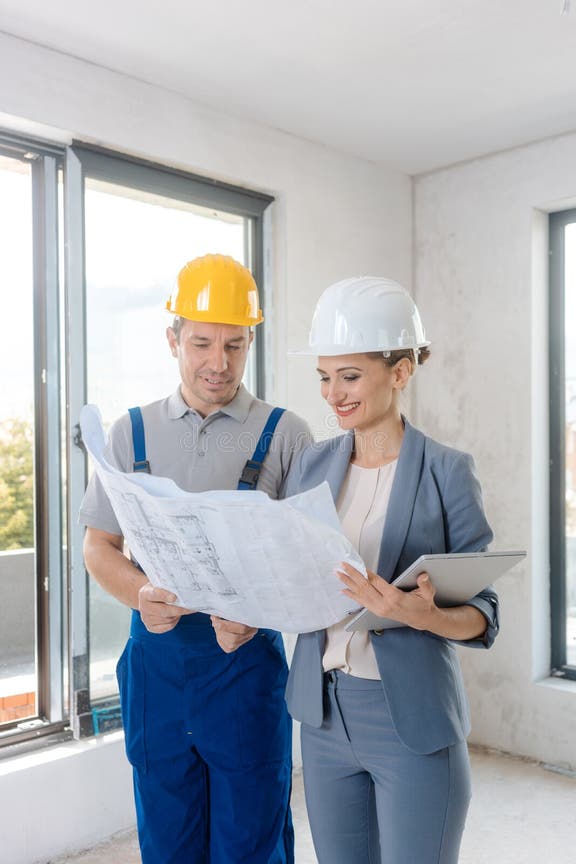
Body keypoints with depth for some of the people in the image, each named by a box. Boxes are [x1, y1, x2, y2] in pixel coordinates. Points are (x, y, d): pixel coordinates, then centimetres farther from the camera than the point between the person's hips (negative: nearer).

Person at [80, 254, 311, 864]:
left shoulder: (284, 436, -1)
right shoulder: (132, 433, 6)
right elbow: (98, 547, 7)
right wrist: (142, 594, -13)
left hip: (246, 659, -2)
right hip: (154, 658, 3)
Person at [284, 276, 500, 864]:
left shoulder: (446, 472, -10)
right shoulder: (312, 465, 3)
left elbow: (482, 612, -8)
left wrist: (425, 615, -27)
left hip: (413, 718, -4)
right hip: (323, 711, 5)